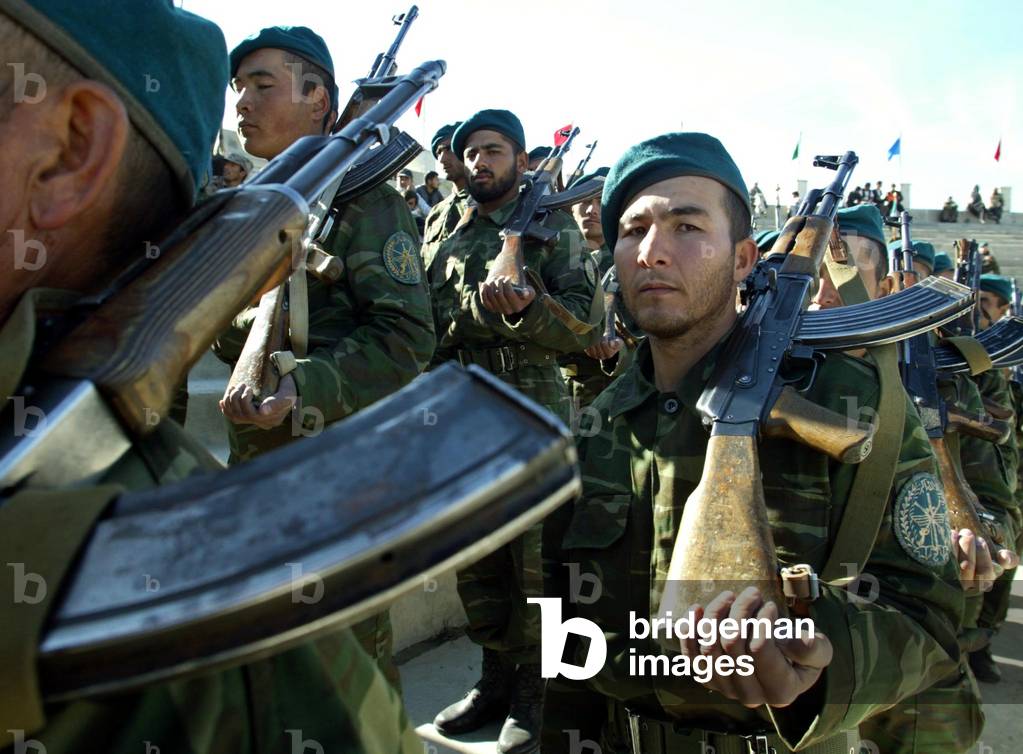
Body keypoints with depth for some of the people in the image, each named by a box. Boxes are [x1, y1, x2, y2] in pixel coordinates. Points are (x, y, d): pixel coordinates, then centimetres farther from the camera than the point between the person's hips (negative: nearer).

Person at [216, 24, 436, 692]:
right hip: (255, 462, 8)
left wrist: (301, 391, -30)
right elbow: (228, 335, 16)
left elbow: (407, 336, -19)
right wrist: (246, 325, -8)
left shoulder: (365, 199, -9)